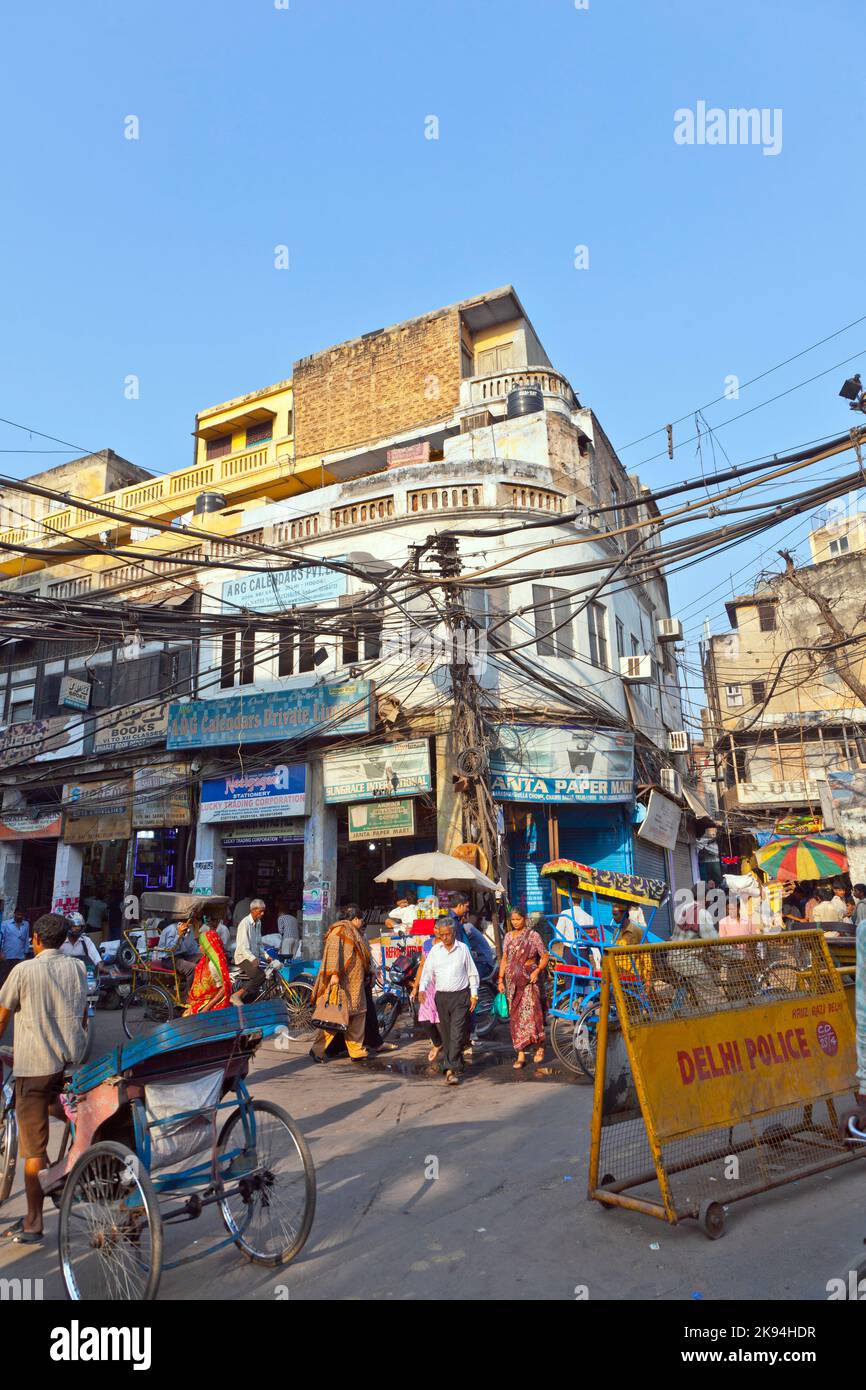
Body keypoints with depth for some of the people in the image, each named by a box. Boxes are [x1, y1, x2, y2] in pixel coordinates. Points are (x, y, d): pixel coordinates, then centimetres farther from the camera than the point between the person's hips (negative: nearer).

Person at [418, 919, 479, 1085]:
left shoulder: (463, 948, 1)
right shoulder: (435, 950, 5)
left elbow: (472, 973, 7)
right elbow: (427, 971, 5)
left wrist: (474, 994, 3)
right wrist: (422, 989, -11)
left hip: (460, 996, -3)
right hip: (442, 996, 3)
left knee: (457, 1034, -10)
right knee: (446, 1034, 8)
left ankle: (451, 1069, -11)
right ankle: (455, 1065, 22)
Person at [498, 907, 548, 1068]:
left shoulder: (533, 935, -3)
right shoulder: (509, 936, 9)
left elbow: (545, 957, -2)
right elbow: (504, 959, 13)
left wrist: (537, 971, -16)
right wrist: (501, 980, 7)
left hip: (529, 979, -4)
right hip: (512, 980, 4)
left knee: (532, 1012, -9)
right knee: (515, 1016, 2)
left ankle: (539, 1047, 12)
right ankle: (521, 1055, 7)